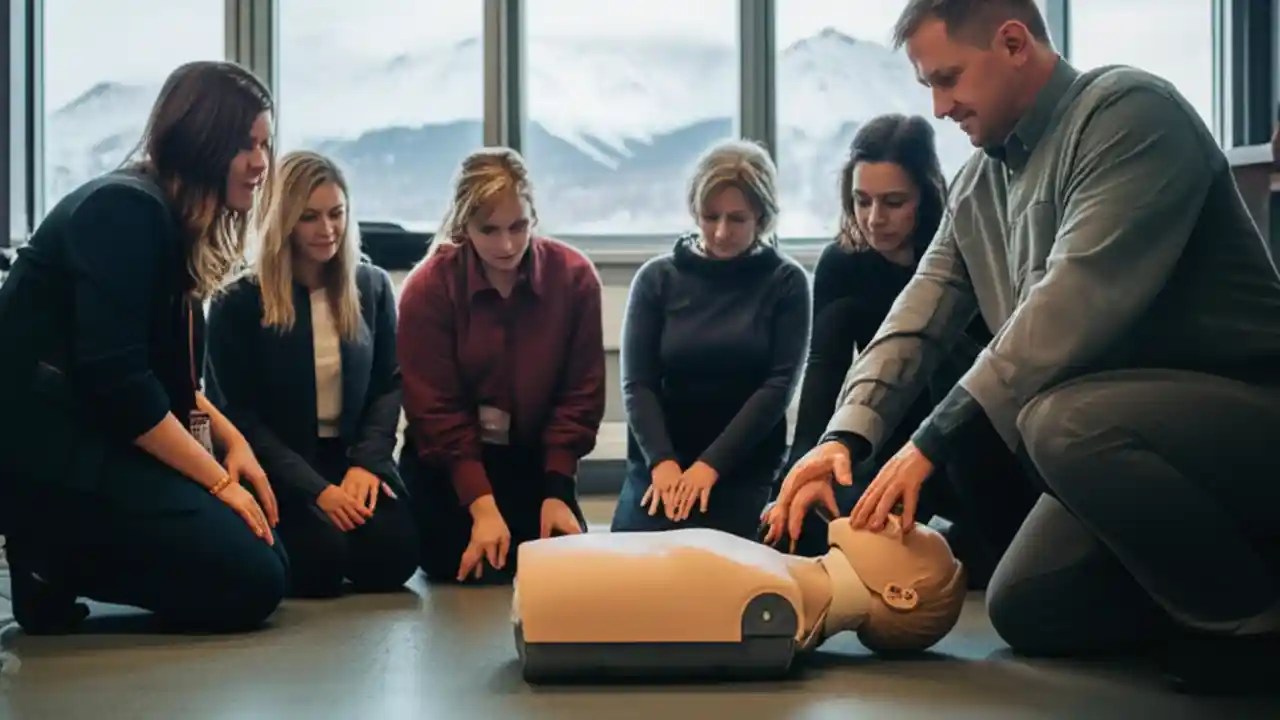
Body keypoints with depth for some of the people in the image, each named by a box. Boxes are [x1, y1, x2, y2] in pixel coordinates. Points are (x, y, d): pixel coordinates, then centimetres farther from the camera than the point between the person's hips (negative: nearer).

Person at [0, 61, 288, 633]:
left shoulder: (175, 227, 13)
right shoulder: (124, 210, -16)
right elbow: (114, 378, -23)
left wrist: (231, 439, 0)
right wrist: (219, 481, -17)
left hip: (98, 439, 10)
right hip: (48, 448, -10)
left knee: (267, 556, 6)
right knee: (249, 580, -15)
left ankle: (57, 557, 8)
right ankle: (51, 564, -4)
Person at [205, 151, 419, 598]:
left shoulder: (372, 287, 7)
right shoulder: (238, 303, -6)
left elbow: (389, 385, 8)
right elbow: (240, 415, -7)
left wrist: (365, 463, -11)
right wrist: (316, 489, -17)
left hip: (355, 457, 3)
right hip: (279, 466, -3)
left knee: (392, 559, -22)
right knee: (320, 563, -28)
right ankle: (273, 548, 9)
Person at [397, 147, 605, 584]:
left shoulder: (575, 276, -10)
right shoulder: (428, 287, -14)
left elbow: (581, 394, -6)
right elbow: (435, 409, -15)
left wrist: (556, 491, -14)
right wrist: (482, 505, -24)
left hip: (535, 458, 2)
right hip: (447, 463, -1)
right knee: (479, 573, -16)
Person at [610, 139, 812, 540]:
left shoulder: (786, 282, 0)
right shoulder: (657, 278, 4)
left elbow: (779, 384, -6)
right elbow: (637, 383, -1)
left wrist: (711, 464, -15)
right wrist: (662, 461, -17)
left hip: (745, 470, -1)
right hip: (657, 467, 2)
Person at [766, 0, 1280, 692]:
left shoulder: (1129, 111, -17)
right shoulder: (977, 185, 9)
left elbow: (1076, 300, -28)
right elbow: (919, 316, 4)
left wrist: (936, 438, -29)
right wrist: (846, 435, -13)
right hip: (1123, 446, 8)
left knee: (1064, 421, -34)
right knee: (1024, 611, 3)